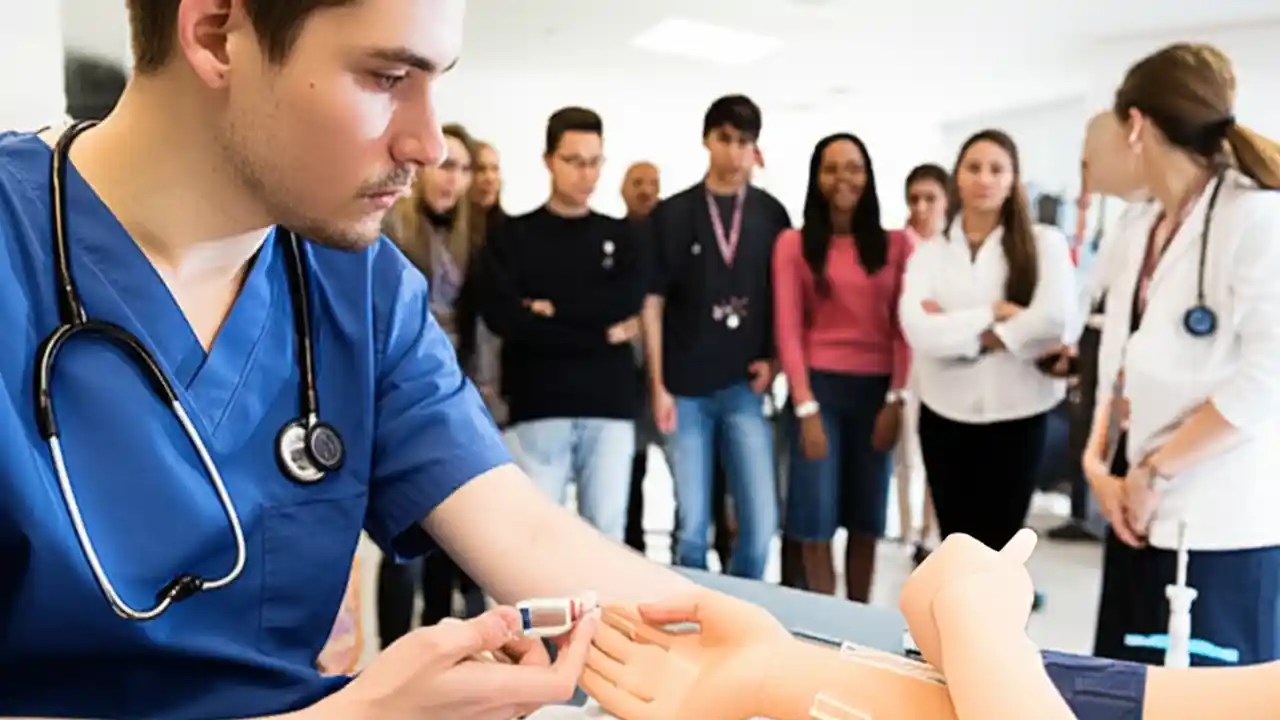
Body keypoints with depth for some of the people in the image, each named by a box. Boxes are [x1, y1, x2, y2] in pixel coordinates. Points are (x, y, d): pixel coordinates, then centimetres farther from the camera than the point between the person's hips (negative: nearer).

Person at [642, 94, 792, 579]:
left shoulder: (772, 215, 6)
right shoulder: (672, 215, 1)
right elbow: (652, 304, 0)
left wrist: (772, 361, 0)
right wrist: (657, 386, -4)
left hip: (744, 386, 1)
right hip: (686, 389, -1)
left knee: (761, 520, -2)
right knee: (692, 523, 4)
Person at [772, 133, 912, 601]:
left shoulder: (896, 245, 7)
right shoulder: (793, 244, 1)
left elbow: (904, 328, 5)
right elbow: (787, 330, -3)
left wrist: (896, 400, -3)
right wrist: (806, 407, -10)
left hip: (876, 391, 2)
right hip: (819, 388, -2)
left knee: (866, 523, 9)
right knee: (815, 525, -2)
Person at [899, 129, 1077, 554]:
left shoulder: (1043, 243, 0)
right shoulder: (929, 253, 5)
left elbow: (1053, 318, -18)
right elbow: (919, 330, -11)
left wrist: (955, 330, -13)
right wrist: (993, 313, -16)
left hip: (1016, 418, -2)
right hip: (945, 417, 2)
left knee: (994, 549, 4)